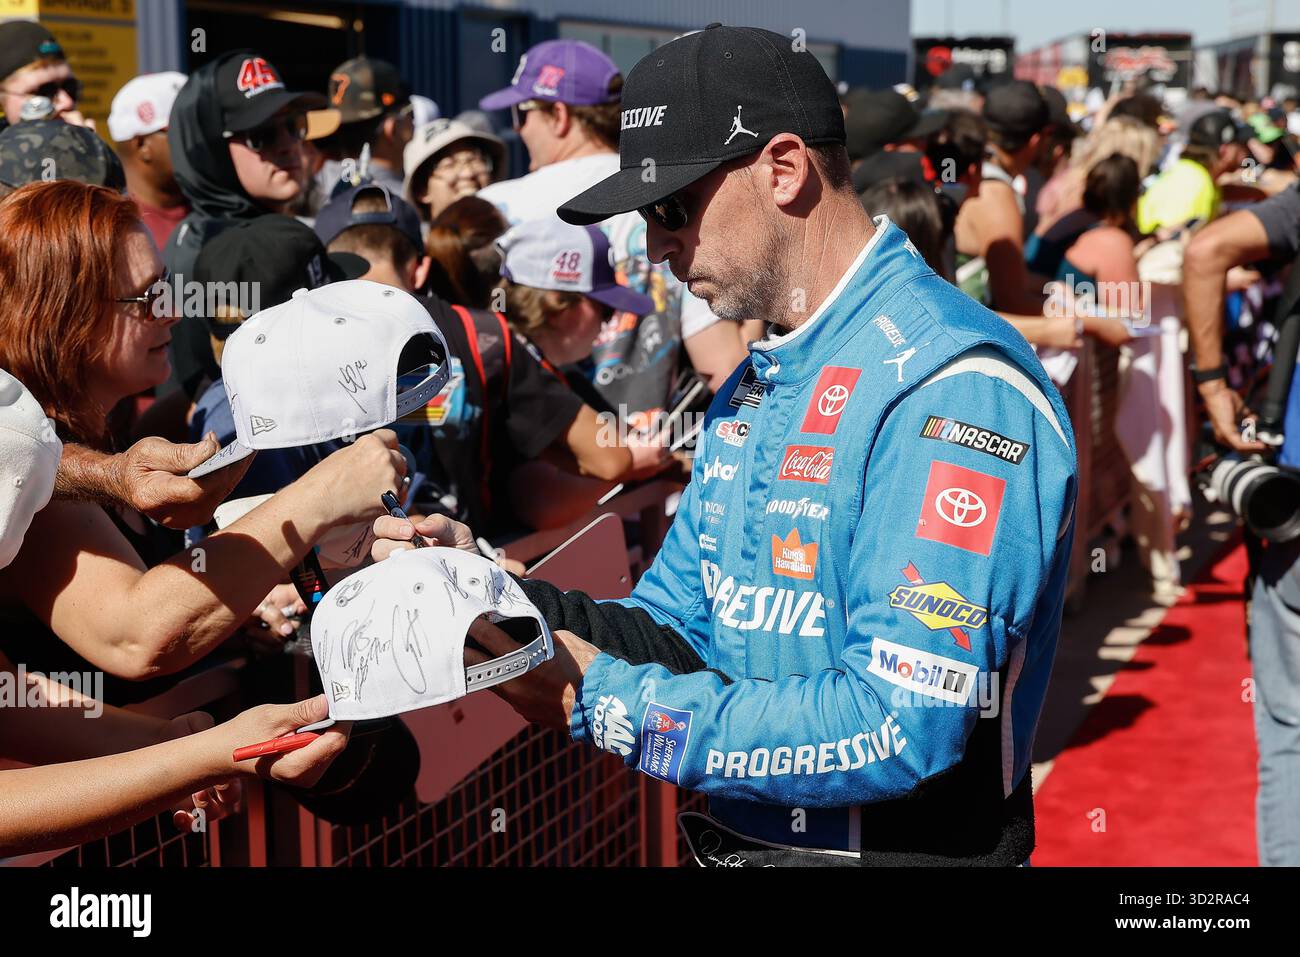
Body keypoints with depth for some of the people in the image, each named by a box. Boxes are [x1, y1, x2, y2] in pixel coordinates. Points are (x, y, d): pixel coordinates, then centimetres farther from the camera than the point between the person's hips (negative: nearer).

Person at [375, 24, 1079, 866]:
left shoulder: (954, 388, -17)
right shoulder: (755, 386, 12)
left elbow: (902, 731, -23)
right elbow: (686, 637, 12)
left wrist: (604, 702, -18)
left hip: (905, 846, -7)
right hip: (740, 842, 7)